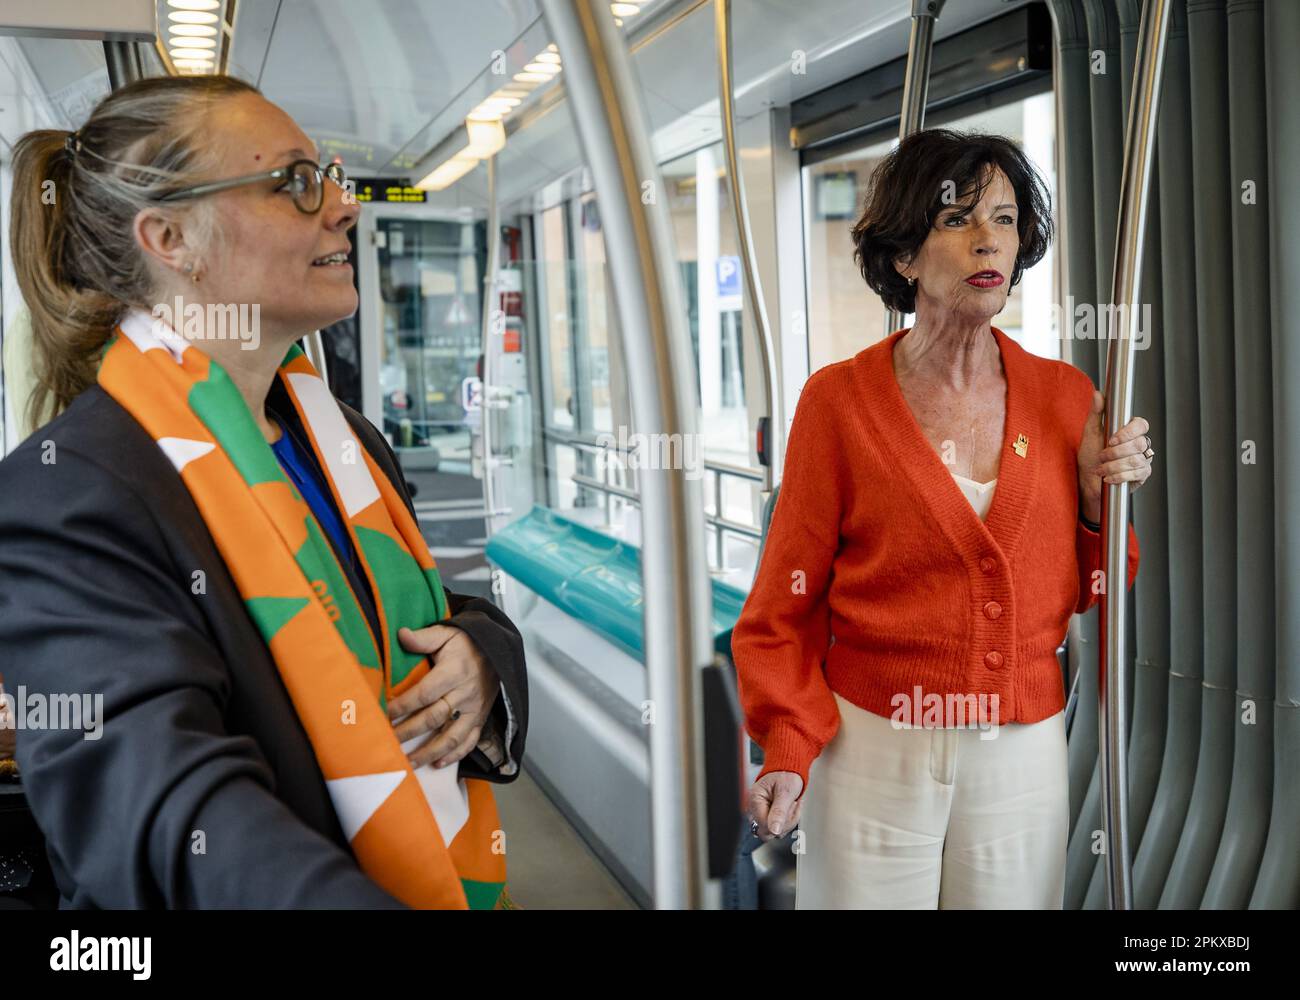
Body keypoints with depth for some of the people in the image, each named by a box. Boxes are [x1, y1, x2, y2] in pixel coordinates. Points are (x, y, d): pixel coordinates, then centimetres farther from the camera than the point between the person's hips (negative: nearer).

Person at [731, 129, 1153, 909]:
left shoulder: (1066, 397, 1)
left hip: (1025, 755, 3)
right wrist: (787, 751, -13)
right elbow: (789, 600, -4)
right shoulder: (840, 399, -7)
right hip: (873, 751, -2)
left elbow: (1083, 593, 10)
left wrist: (1101, 501, -7)